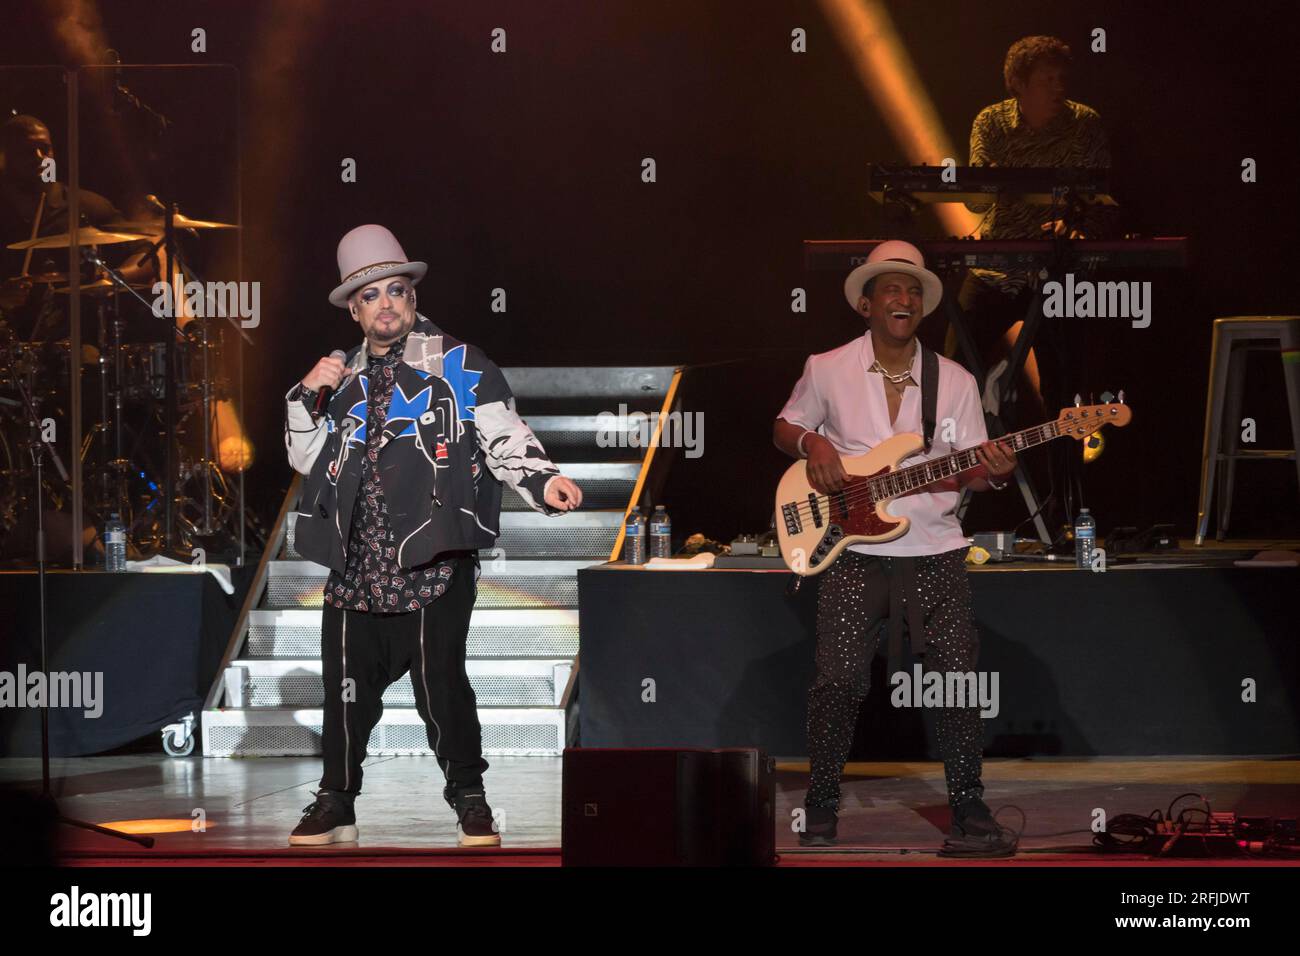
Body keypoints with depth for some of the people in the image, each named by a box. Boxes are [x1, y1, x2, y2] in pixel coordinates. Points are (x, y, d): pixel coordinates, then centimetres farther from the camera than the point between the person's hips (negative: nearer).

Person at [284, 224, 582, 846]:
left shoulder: (457, 364, 2)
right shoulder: (348, 379, 18)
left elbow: (504, 437, -6)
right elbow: (307, 459, 22)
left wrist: (543, 480, -24)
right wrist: (306, 396, 6)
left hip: (431, 565, -5)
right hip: (357, 567, 5)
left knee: (440, 685, -7)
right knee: (347, 688, 7)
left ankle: (470, 803, 8)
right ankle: (335, 806, 21)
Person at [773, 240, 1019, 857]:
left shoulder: (956, 381, 8)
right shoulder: (827, 370, 5)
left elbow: (969, 468, 8)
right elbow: (784, 429, 16)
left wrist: (993, 471, -15)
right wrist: (812, 444, -6)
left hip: (933, 552, 1)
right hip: (852, 553, -1)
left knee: (958, 678, -6)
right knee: (839, 682, -7)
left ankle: (969, 812, 3)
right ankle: (820, 810, 9)